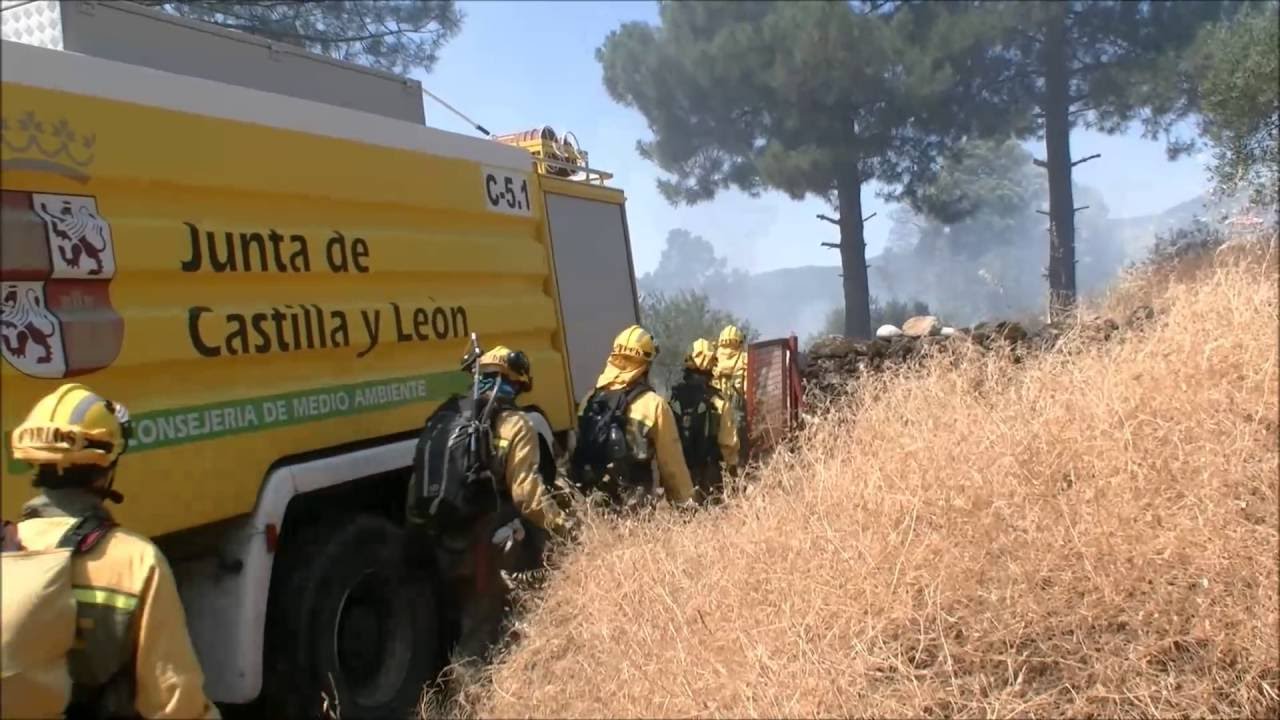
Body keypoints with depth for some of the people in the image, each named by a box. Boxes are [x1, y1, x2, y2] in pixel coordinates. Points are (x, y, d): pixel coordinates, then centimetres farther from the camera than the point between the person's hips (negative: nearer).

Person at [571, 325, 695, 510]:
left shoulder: (590, 400, 5)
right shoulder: (654, 405, -9)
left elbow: (579, 451, 11)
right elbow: (672, 463, -6)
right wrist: (686, 501, 3)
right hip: (633, 503, -4)